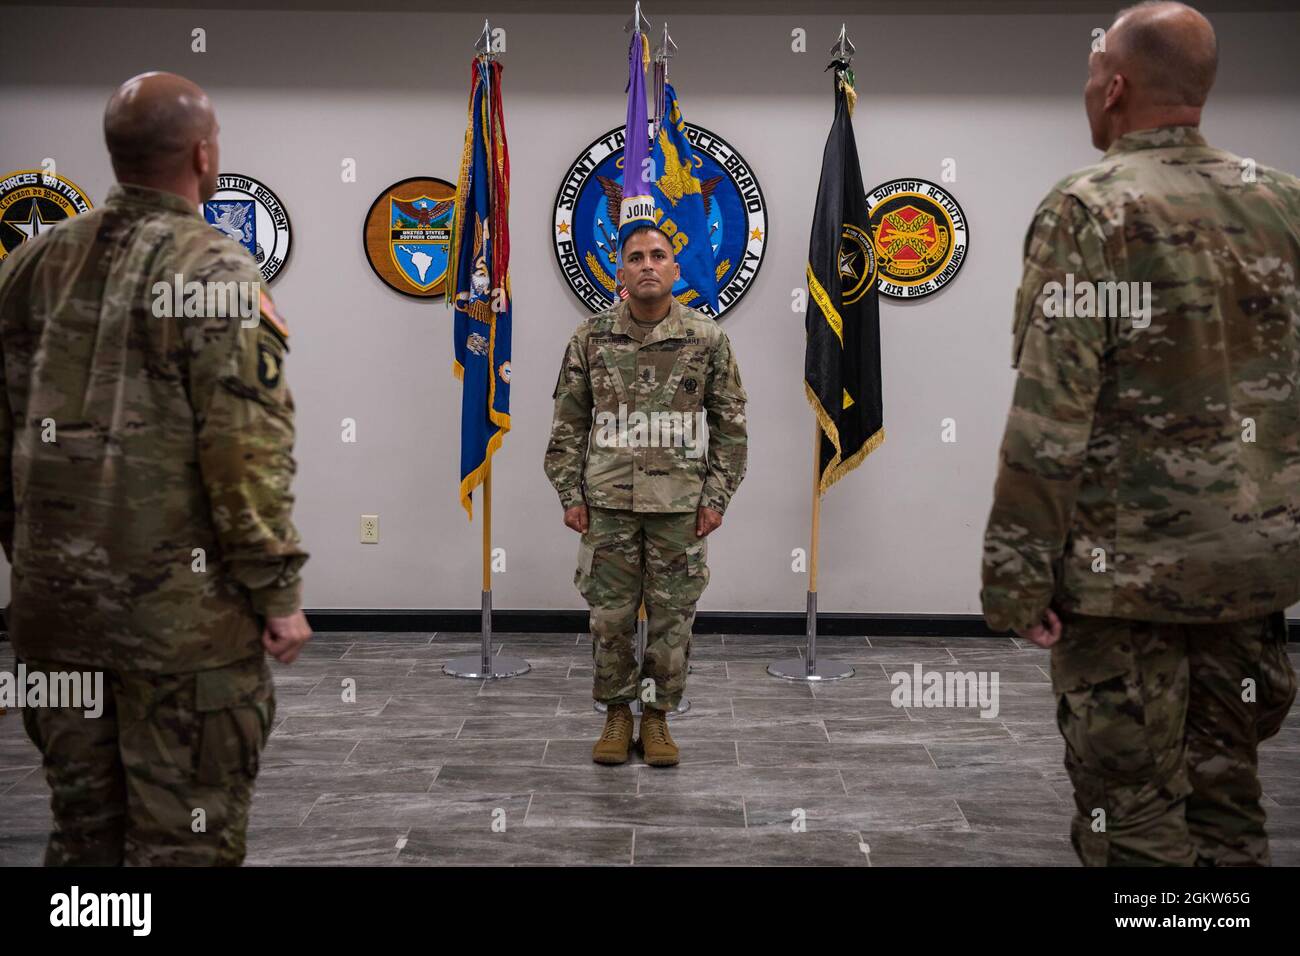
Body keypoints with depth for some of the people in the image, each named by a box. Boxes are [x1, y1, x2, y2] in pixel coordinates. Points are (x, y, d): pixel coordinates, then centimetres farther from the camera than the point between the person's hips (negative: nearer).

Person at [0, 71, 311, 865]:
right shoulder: (212, 271, -11)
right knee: (184, 837, 4)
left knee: (84, 829, 19)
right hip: (181, 610, -6)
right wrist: (277, 591, -10)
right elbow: (246, 450, -17)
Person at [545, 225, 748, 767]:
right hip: (608, 503, 1)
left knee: (672, 618, 6)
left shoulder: (708, 339, 0)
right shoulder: (591, 338, 2)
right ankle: (617, 716, 22)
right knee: (610, 616, 6)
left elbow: (730, 426, 3)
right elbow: (568, 423, 6)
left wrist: (716, 497, -2)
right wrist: (570, 495, 1)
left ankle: (657, 718, 21)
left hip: (680, 506, 0)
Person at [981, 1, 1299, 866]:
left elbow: (1051, 415, -17)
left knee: (1134, 811, 4)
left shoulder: (1093, 209, -10)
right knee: (1225, 792, 17)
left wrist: (1017, 574, -12)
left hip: (1130, 563, -6)